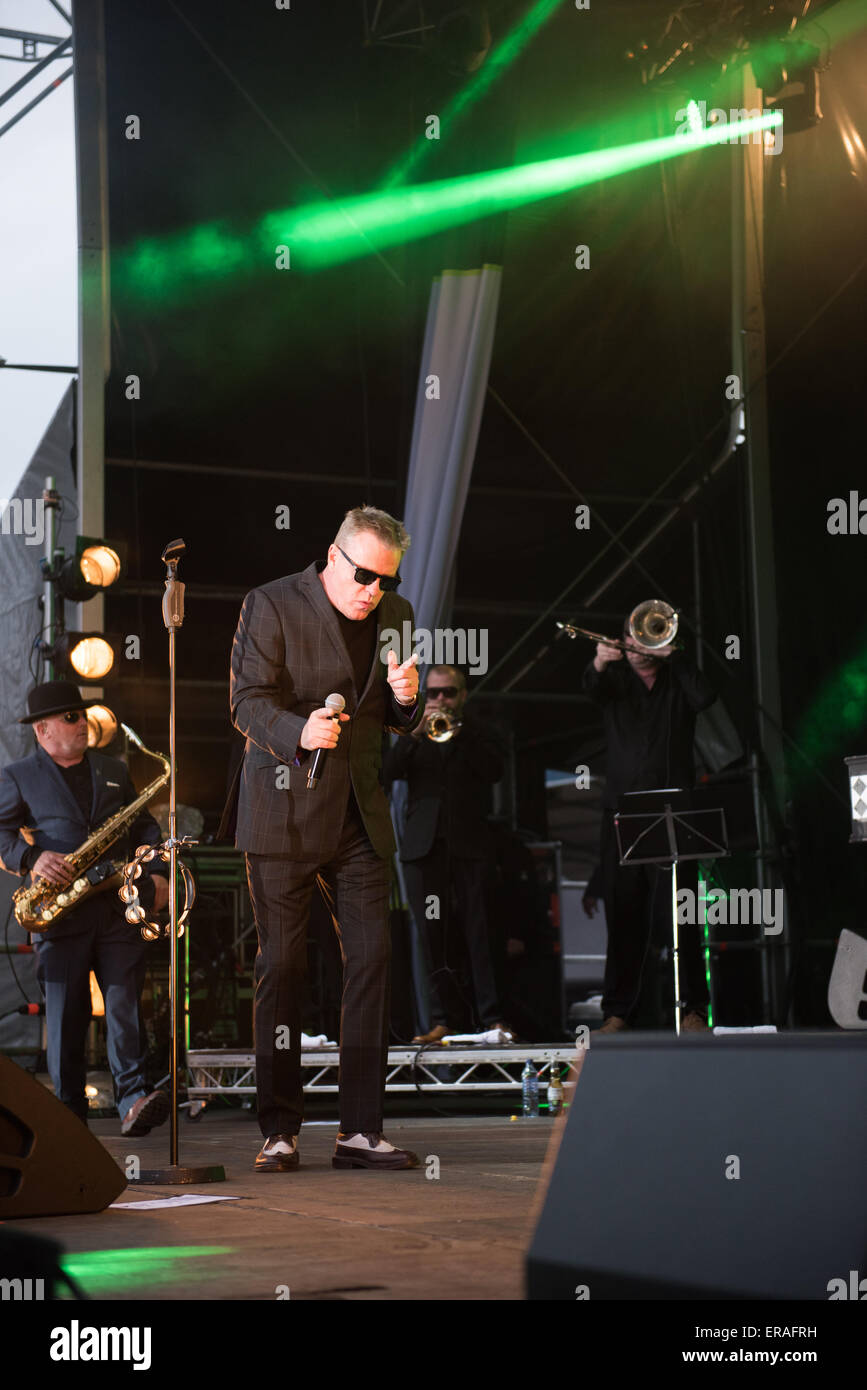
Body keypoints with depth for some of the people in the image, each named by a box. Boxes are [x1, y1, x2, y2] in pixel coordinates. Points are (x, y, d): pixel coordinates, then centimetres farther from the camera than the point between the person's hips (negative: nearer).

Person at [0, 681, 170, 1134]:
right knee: (65, 1015, 1)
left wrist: (156, 873, 4)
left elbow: (143, 826, 20)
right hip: (61, 914, -2)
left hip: (117, 908, 2)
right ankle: (69, 1113, 8)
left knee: (125, 1004, -9)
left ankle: (134, 1100, -15)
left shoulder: (113, 770, 20)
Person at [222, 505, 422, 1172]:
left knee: (372, 959, -1)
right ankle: (280, 1131, 7)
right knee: (283, 966, -1)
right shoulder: (272, 604, -5)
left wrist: (406, 698, -8)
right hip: (284, 813, -5)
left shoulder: (396, 615, 10)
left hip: (359, 816, 5)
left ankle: (362, 1129, 5)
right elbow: (249, 701, -12)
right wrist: (298, 731, -31)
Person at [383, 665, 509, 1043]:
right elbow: (387, 773, 1)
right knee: (431, 934, -1)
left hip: (469, 841, -2)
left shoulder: (476, 730, 13)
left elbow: (495, 770, -5)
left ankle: (491, 1017, -8)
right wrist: (416, 733, -11)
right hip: (423, 842, 2)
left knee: (479, 931, -8)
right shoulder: (414, 734, 17)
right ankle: (444, 1018, 3)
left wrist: (458, 731, -11)